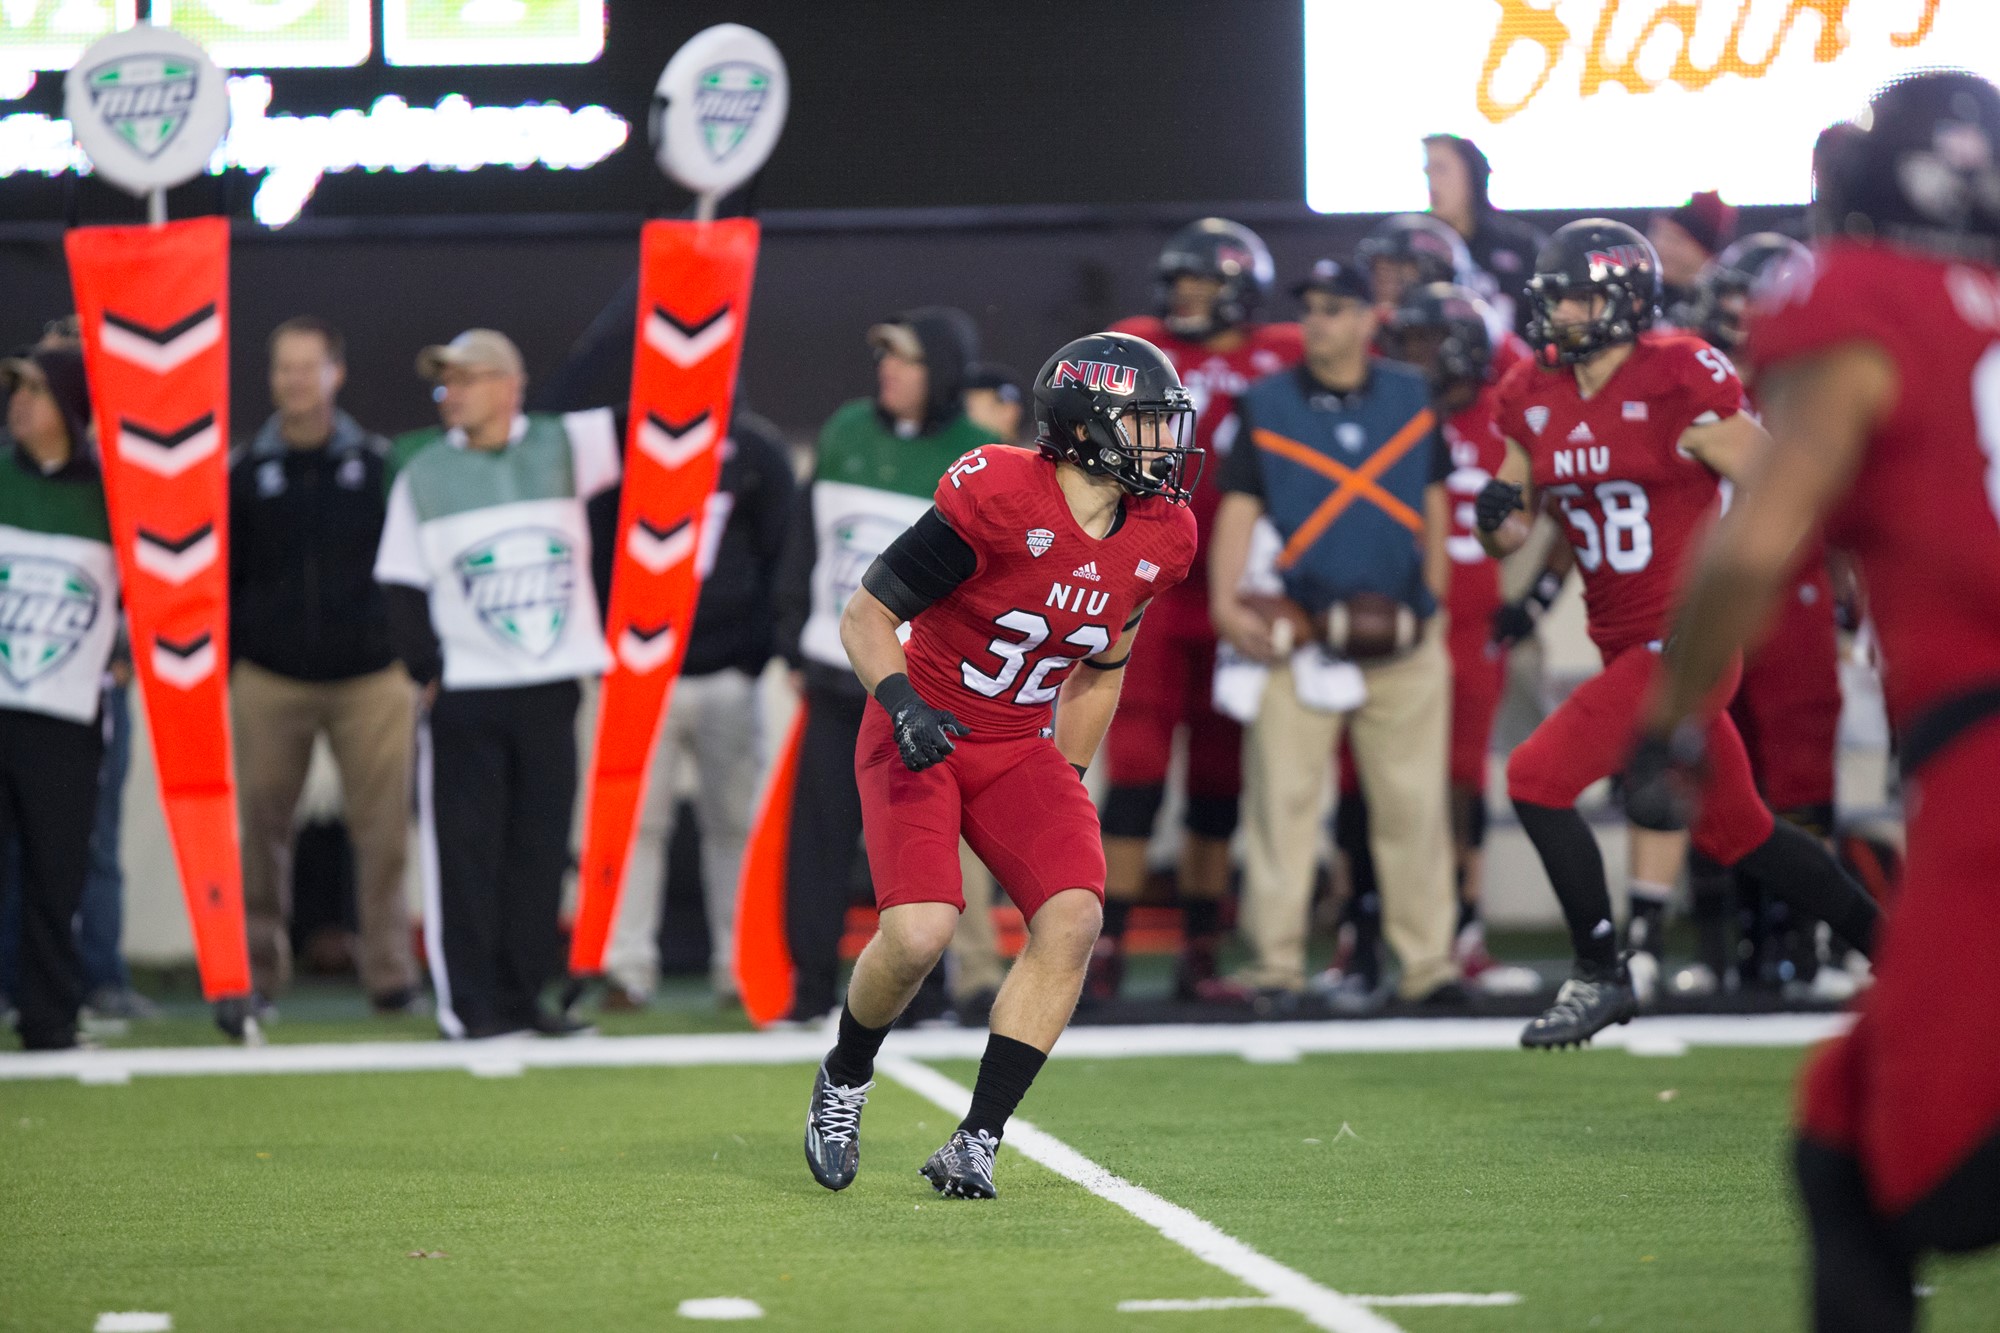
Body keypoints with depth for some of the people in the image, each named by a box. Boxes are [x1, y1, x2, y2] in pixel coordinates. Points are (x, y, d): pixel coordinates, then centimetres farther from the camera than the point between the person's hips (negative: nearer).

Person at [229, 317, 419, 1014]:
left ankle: (389, 973, 4)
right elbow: (220, 579, 10)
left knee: (382, 828, -4)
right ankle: (257, 973, 13)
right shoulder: (246, 472, 6)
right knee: (262, 829, 2)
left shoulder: (379, 465, 5)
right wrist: (217, 669, 5)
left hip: (372, 679, -1)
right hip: (269, 681, 1)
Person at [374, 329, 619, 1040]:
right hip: (465, 690, -1)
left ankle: (523, 994, 14)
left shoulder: (564, 448, 3)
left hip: (552, 687, 2)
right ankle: (469, 1001, 1)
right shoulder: (424, 475, 2)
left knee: (540, 847, 6)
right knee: (465, 848, -3)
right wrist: (428, 671, -4)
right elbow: (401, 587, 3)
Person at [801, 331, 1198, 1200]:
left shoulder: (1161, 537, -2)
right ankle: (843, 1080, 11)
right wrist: (902, 703, -27)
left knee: (1074, 917, -17)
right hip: (922, 739, -5)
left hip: (1021, 750, 5)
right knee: (919, 935, -23)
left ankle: (976, 1143, -7)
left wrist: (1068, 781, 15)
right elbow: (865, 616, -12)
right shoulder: (996, 496, -21)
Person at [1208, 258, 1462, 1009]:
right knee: (1283, 797, -5)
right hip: (1299, 634, -2)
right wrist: (1226, 604, -15)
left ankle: (1426, 959, 11)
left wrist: (1431, 600, 10)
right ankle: (1275, 962, 0)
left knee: (1414, 802, 4)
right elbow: (1239, 509, -2)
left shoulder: (1412, 398, 8)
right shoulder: (1266, 405, 1)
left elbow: (1432, 503, 15)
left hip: (1404, 639, 2)